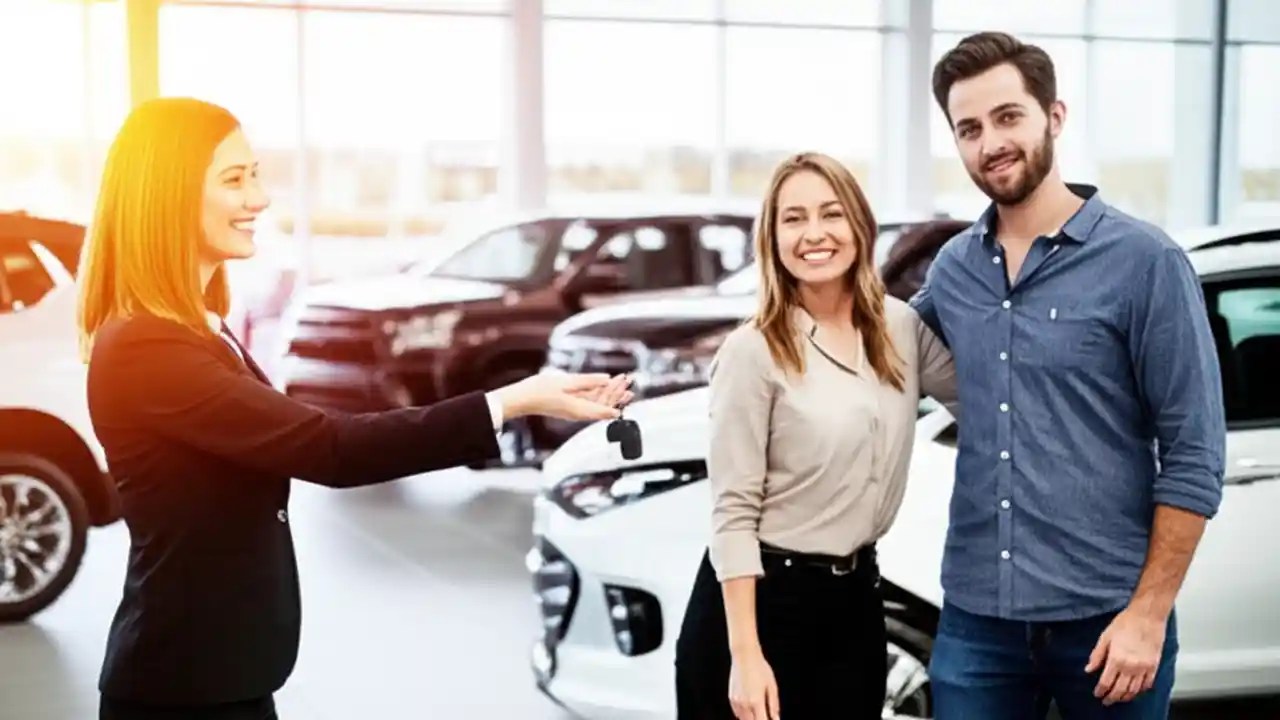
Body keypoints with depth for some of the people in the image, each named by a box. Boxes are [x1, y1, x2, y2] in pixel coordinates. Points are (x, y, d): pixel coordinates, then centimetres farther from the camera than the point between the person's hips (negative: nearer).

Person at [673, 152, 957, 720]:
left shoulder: (902, 327, 3)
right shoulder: (753, 351, -13)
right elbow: (732, 513, -14)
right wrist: (744, 654, -19)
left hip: (856, 598, 5)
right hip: (763, 598, -5)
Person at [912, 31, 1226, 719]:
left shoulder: (1144, 261, -7)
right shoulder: (952, 270, 6)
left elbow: (1194, 457, -8)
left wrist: (1149, 613, -12)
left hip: (1104, 617, -3)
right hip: (974, 615, 4)